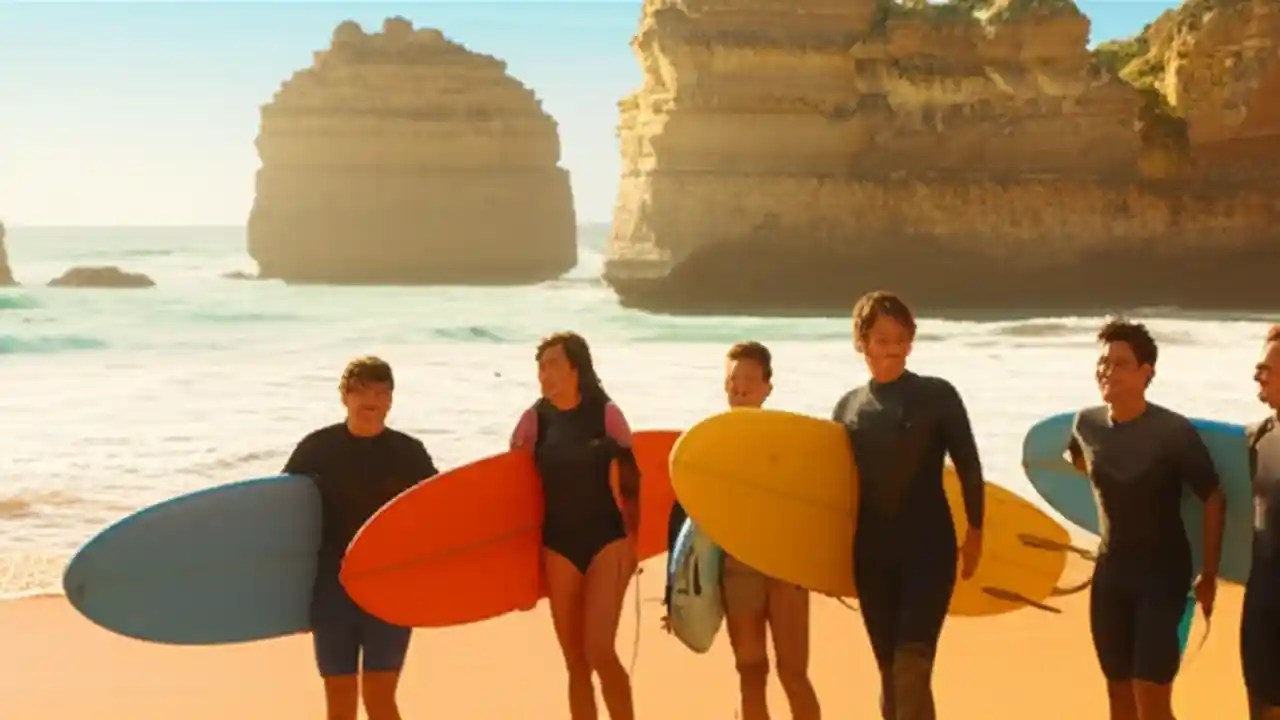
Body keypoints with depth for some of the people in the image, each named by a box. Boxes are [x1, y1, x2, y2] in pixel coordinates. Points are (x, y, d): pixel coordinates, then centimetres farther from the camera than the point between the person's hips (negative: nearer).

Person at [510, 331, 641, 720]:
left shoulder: (606, 414, -4)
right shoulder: (535, 419, 2)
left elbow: (631, 482, -1)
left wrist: (632, 540, -7)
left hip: (606, 539, -3)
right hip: (558, 544, 3)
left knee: (599, 650, -18)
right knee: (575, 662, 6)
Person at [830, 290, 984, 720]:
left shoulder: (937, 395, -2)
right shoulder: (848, 408, 7)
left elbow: (968, 467, 1)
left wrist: (974, 531, -1)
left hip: (929, 549, -4)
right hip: (872, 555, 4)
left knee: (912, 668, -14)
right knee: (890, 672, 9)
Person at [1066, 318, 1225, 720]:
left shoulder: (1173, 431, -17)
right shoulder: (1087, 424, -4)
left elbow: (1213, 500, -9)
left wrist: (1209, 575, -7)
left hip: (1163, 571, -5)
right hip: (1110, 571, 5)